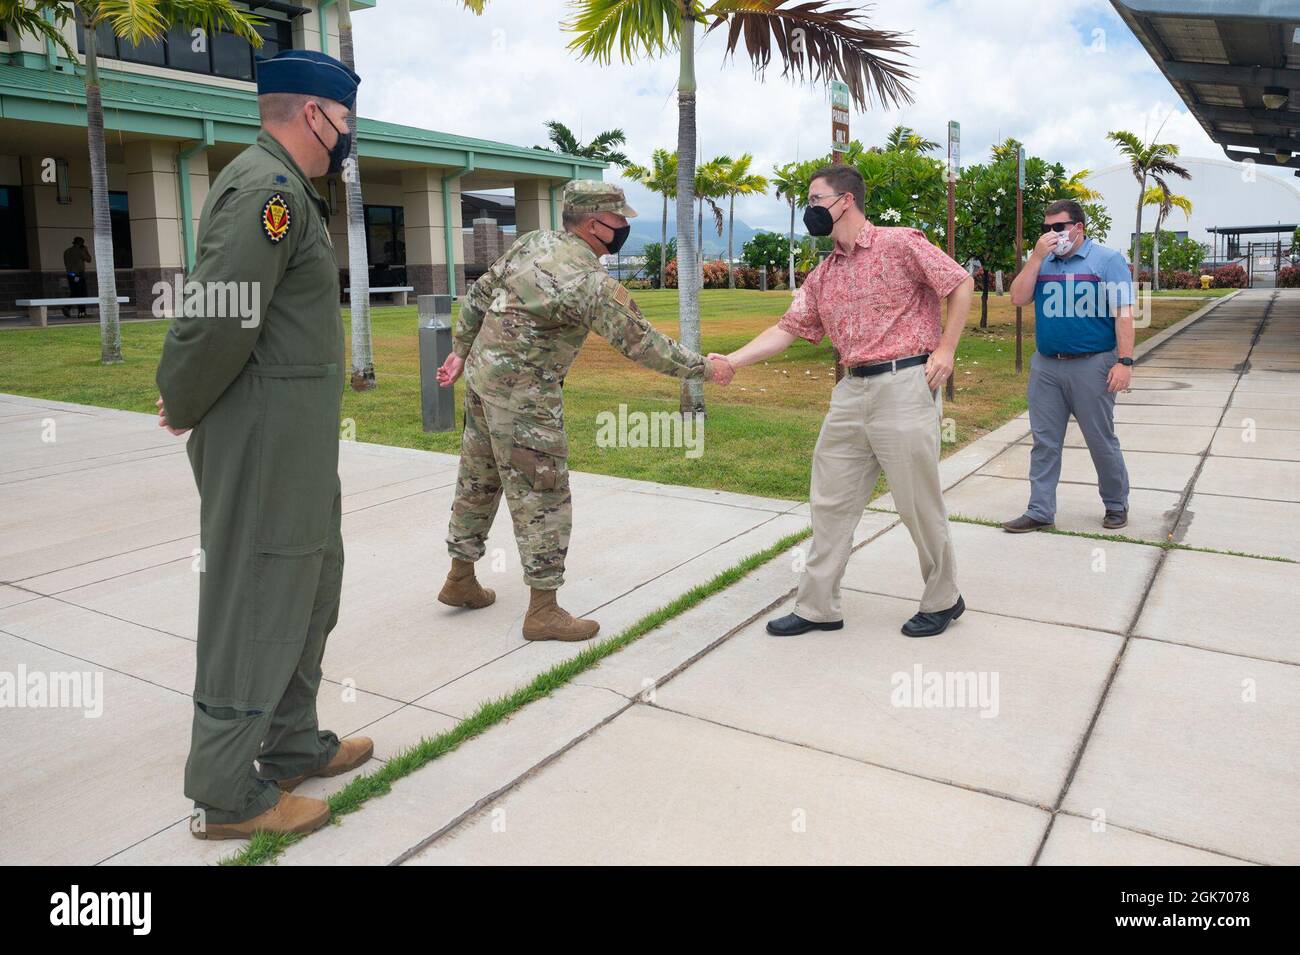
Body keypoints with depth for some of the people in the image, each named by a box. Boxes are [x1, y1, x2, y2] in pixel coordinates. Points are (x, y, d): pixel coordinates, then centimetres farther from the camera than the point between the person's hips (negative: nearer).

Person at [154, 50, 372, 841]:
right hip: (265, 438, -10)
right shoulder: (264, 188, -16)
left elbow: (226, 315, 15)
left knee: (311, 591, 19)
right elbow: (220, 319, -23)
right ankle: (228, 794, 15)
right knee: (257, 606, 0)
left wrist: (185, 400, 7)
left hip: (299, 439, 10)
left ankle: (293, 746, 34)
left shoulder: (289, 189, 17)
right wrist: (182, 409, -9)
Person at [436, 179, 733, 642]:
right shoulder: (593, 282, -18)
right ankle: (543, 611, 7)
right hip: (521, 394, -9)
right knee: (542, 498, -1)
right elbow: (642, 343, -14)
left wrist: (462, 350, 22)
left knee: (478, 480, 19)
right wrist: (706, 368, -4)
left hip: (481, 373, 9)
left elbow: (478, 295, 12)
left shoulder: (532, 242, 5)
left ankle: (460, 580, 33)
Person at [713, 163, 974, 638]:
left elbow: (960, 283, -1)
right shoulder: (823, 275, 15)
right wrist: (728, 361, 2)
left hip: (904, 384, -7)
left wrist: (946, 350, -8)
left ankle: (943, 600, 22)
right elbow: (788, 328, 12)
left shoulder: (900, 244, -4)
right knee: (830, 501, 7)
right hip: (852, 390, 7)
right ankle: (818, 607, 17)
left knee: (918, 502, 2)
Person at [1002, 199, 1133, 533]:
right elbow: (1019, 299, 0)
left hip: (1091, 366, -4)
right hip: (1045, 365, 4)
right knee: (1044, 441, 6)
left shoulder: (1108, 260, -2)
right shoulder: (1042, 262, 12)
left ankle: (1116, 505, 24)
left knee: (1101, 440, 6)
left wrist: (1125, 361, -14)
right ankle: (1040, 511, 12)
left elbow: (1123, 314, -7)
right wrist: (1037, 256, -6)